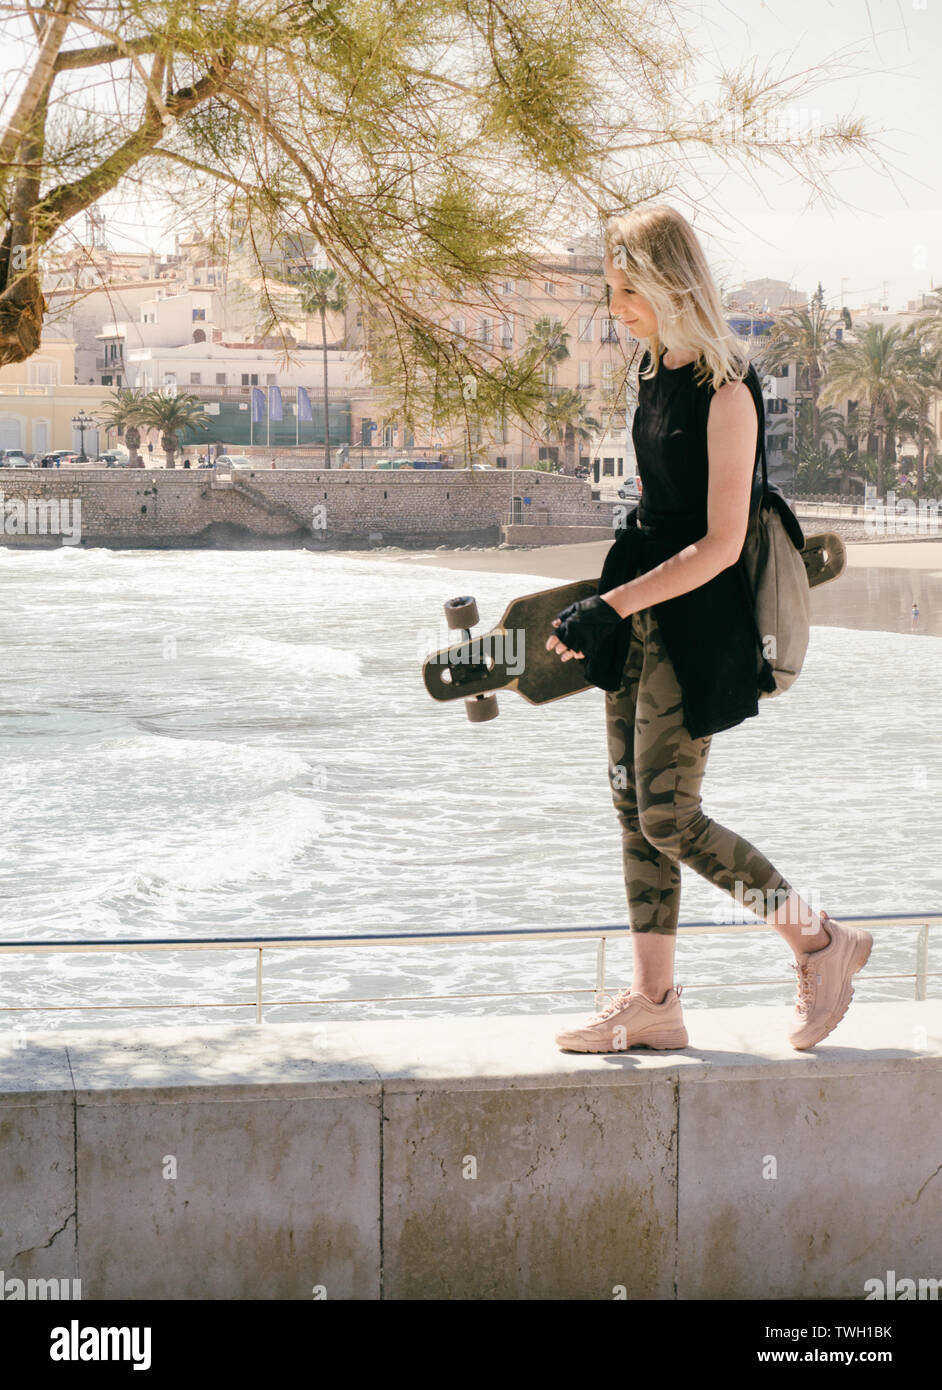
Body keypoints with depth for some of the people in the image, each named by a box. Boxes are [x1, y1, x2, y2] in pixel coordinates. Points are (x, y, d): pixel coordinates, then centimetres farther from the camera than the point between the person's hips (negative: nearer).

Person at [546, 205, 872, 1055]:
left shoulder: (725, 391, -18)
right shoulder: (656, 371, 8)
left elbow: (721, 546, -20)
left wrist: (612, 605, -22)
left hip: (697, 625, -9)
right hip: (641, 611, 9)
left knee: (667, 817, -6)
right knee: (634, 809, 8)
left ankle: (823, 943, 11)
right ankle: (654, 1004, 16)